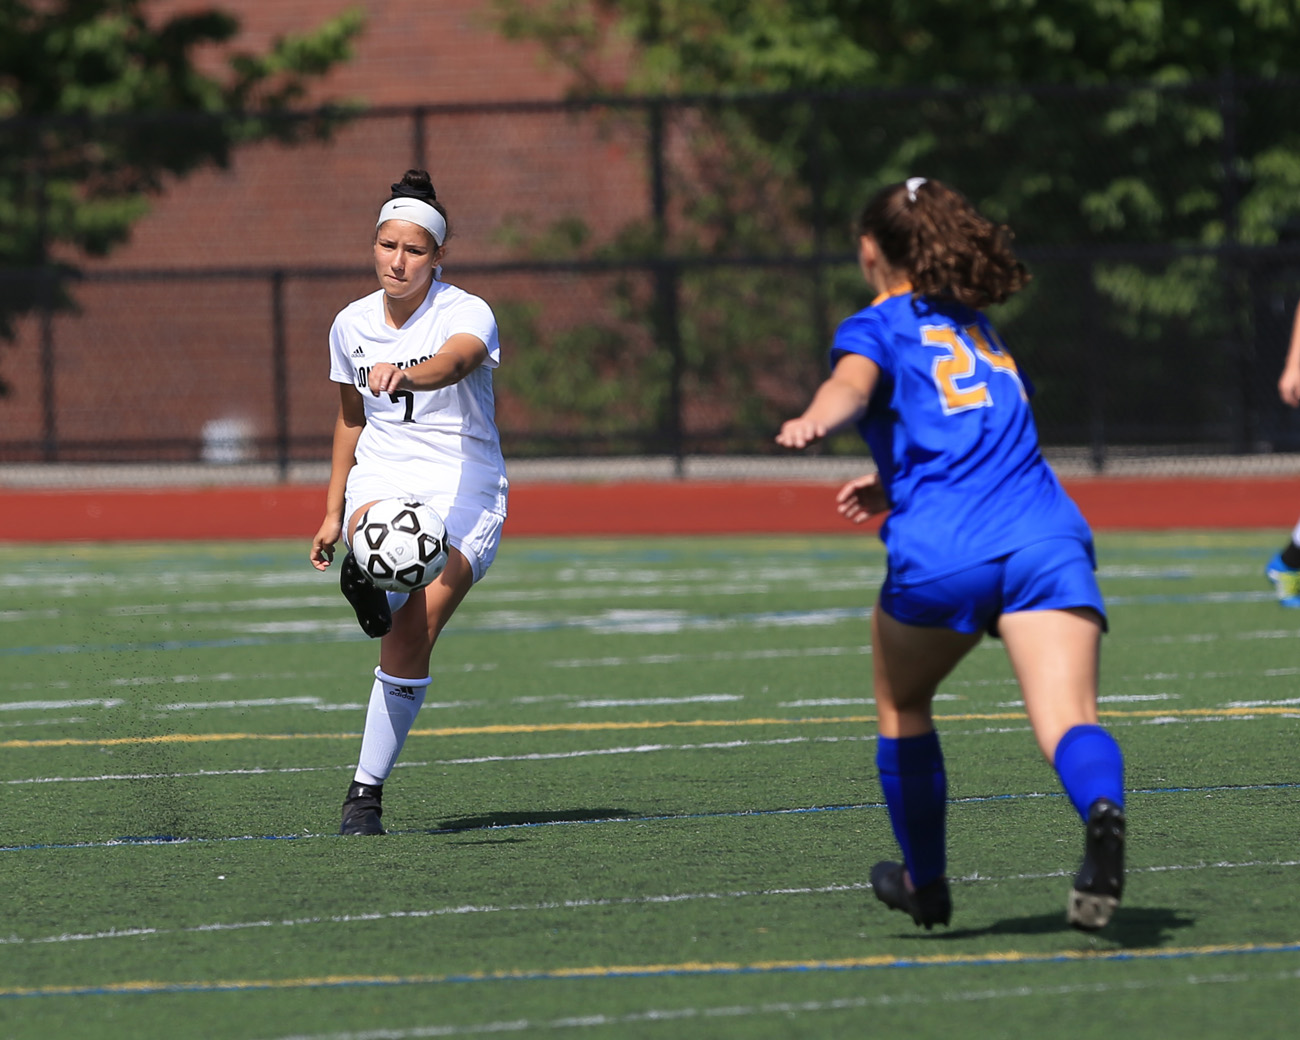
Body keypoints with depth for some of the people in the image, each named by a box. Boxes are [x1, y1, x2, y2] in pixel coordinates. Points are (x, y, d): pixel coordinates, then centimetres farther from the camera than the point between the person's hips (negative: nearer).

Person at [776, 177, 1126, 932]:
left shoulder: (879, 327, 12)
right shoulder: (978, 325, 31)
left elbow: (852, 384, -13)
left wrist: (814, 422, -32)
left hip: (942, 553, -3)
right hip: (1048, 531, 3)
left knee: (902, 703, 24)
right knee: (1069, 722, -14)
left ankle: (927, 883, 34)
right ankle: (1102, 810, -47)